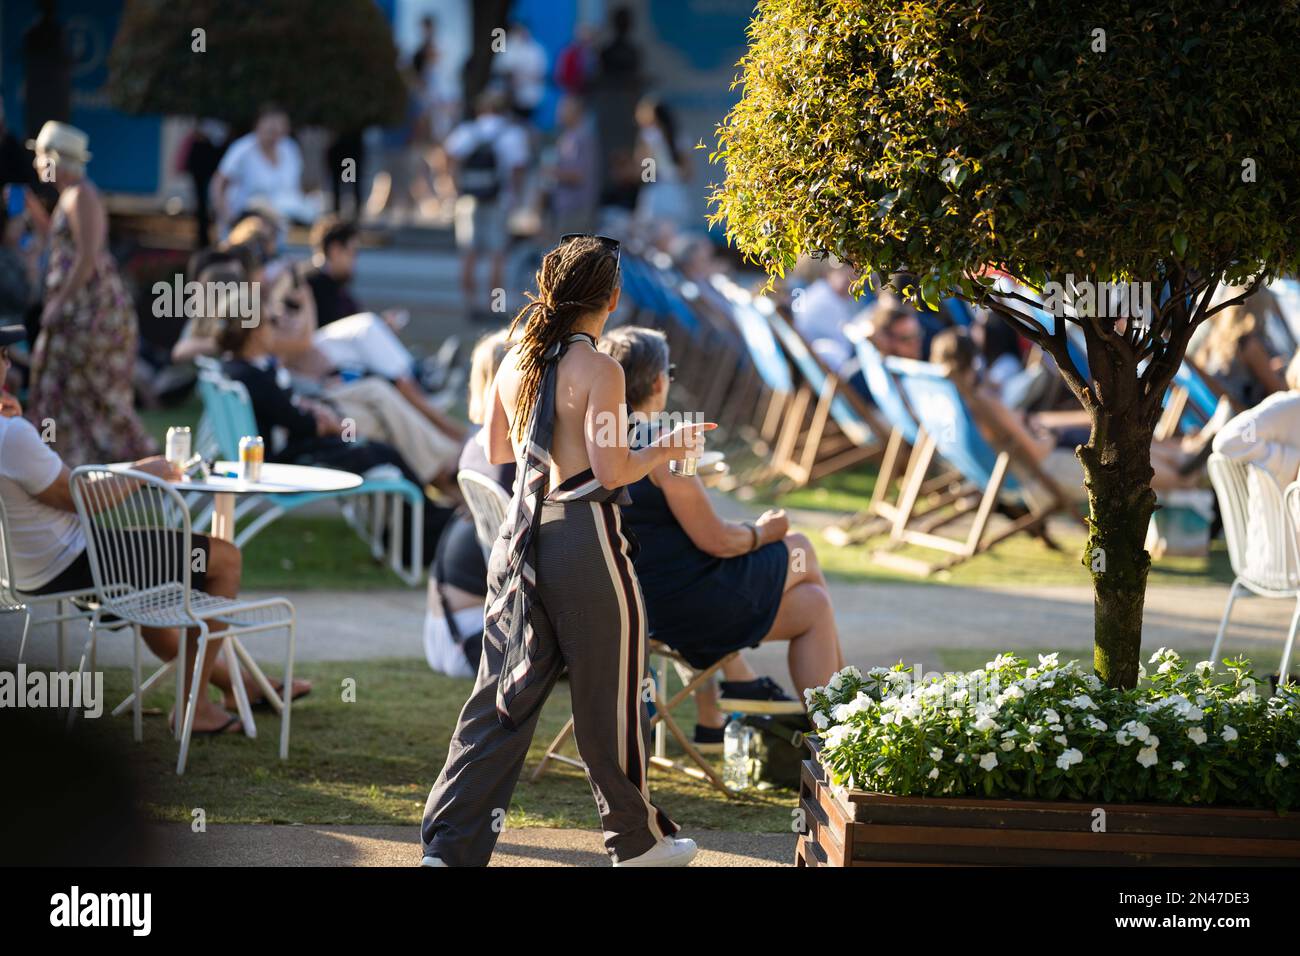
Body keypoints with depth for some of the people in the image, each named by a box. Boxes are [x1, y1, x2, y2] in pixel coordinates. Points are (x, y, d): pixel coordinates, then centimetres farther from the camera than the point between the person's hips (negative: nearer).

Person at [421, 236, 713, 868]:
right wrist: (665, 450, -1)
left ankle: (449, 844, 1)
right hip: (584, 539, -6)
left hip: (523, 534, 6)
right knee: (608, 698, 9)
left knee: (504, 696, 8)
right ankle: (637, 841, 24)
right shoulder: (598, 370, -14)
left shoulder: (514, 363, 7)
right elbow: (610, 472, -17)